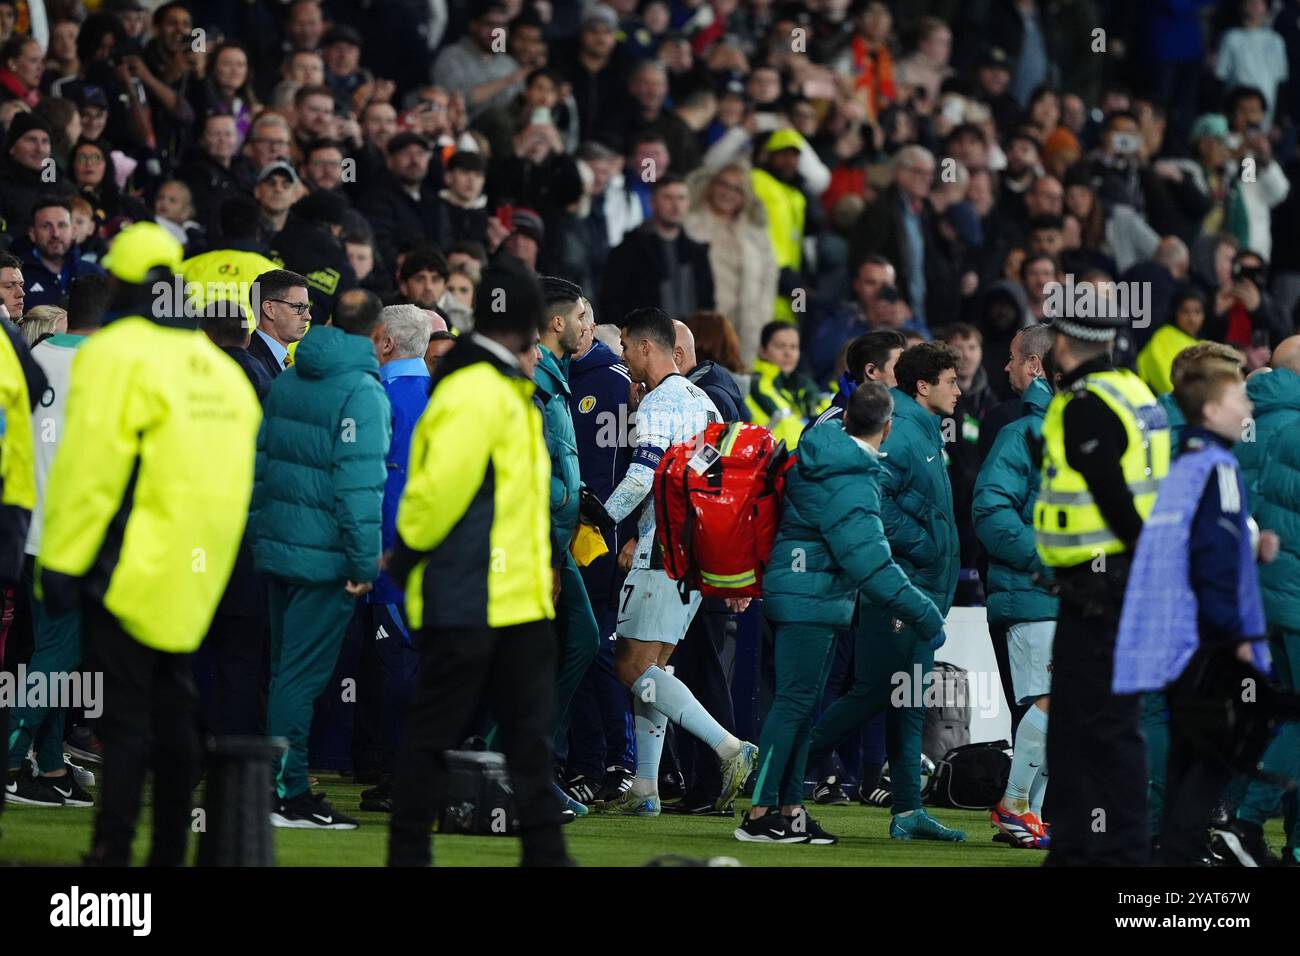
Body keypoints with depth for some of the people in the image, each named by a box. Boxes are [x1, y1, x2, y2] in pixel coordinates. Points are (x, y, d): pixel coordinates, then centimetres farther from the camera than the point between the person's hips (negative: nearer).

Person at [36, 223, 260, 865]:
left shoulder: (117, 354, -10)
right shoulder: (218, 366, 12)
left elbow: (89, 467, -15)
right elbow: (237, 469, 13)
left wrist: (60, 563, -11)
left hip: (130, 570, -6)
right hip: (191, 580, 6)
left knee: (125, 724, -7)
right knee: (173, 718, 13)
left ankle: (110, 854, -11)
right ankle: (169, 853, 16)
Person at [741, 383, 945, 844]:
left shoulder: (824, 452, 7)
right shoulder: (847, 483, -22)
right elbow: (868, 559, -25)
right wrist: (921, 611, -21)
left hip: (807, 593, 10)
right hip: (811, 598, -10)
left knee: (802, 702, 13)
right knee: (795, 701, -9)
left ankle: (789, 809, 17)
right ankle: (759, 814, -10)